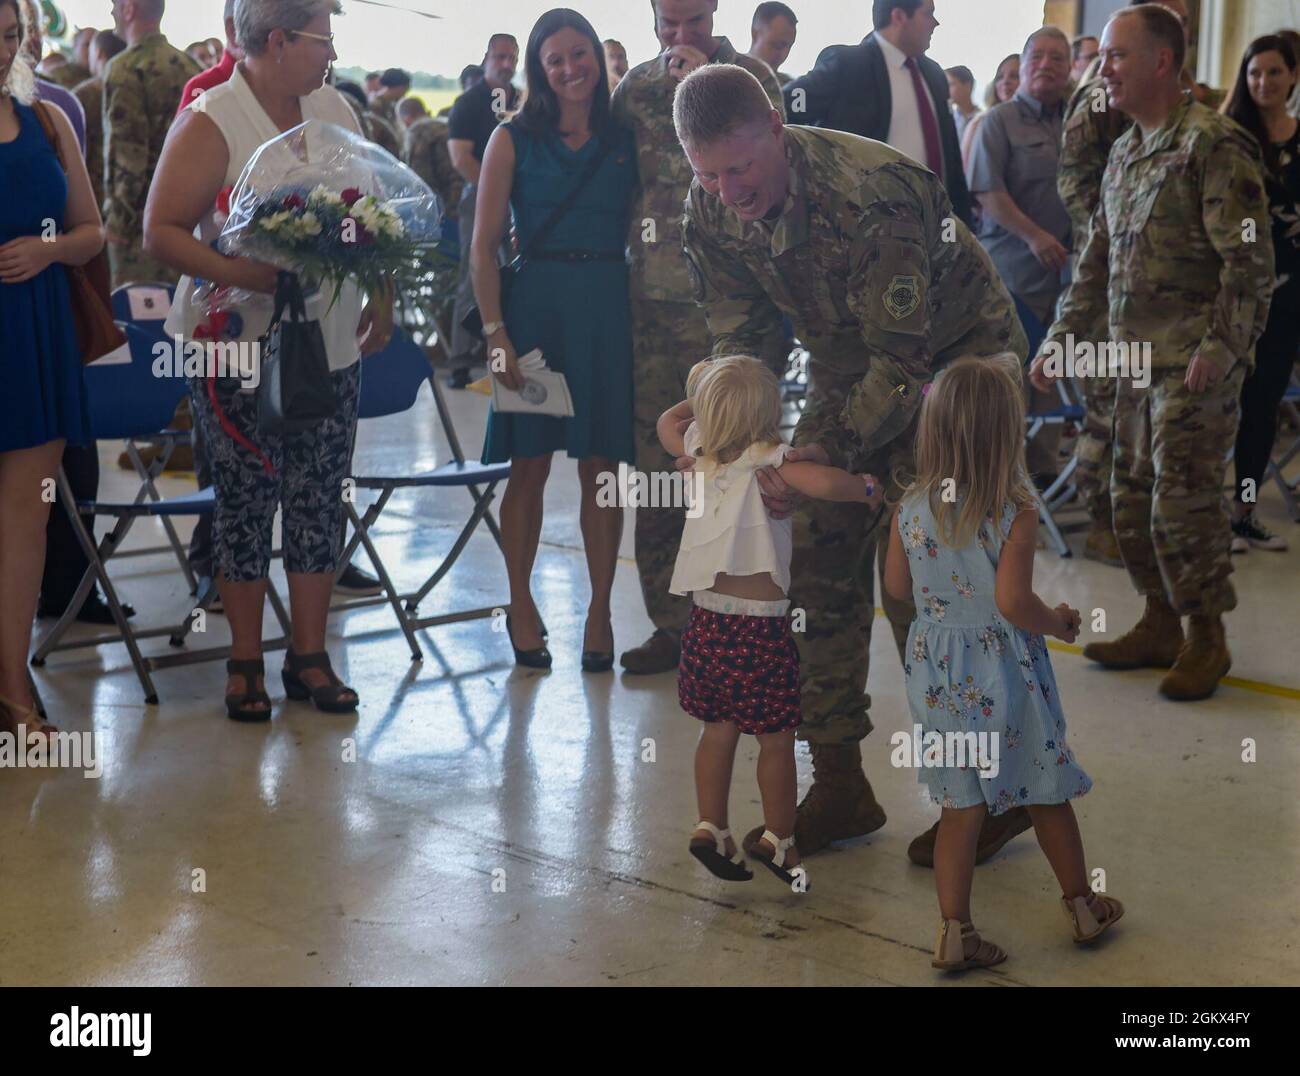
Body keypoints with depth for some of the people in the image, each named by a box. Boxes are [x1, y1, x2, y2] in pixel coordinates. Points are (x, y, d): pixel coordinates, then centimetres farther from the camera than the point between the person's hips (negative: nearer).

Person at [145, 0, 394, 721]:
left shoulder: (334, 109, 8)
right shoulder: (209, 126, -11)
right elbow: (161, 233, -14)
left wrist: (381, 298, 9)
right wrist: (240, 273, -26)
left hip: (331, 344, 5)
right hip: (240, 346, -5)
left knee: (319, 499, 7)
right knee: (246, 500, 3)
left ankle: (309, 656, 18)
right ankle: (245, 662, 16)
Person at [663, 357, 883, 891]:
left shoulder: (700, 452, 0)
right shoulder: (769, 461, -16)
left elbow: (669, 422, 21)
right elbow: (824, 483, -31)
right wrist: (865, 487, -14)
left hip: (707, 618, 6)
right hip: (760, 624, -6)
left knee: (718, 728, 19)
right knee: (776, 741, 8)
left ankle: (711, 827, 22)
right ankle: (779, 839, 17)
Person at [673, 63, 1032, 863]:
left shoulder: (873, 193, -34)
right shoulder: (714, 209, -12)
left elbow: (902, 357, -32)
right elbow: (740, 338, -3)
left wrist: (827, 454, -41)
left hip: (955, 356, -7)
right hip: (848, 368, 7)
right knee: (820, 570, 1)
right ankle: (840, 788, 13)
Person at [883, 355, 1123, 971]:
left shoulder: (911, 508, -5)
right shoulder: (1016, 513, -19)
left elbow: (897, 586, 4)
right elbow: (1013, 603, -24)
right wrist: (1059, 623, -6)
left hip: (938, 674, 4)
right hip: (1002, 674, -3)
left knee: (961, 806, 12)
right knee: (1047, 794, 15)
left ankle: (954, 934, 12)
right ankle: (1083, 908, 33)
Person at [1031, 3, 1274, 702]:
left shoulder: (1213, 144, -11)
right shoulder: (1123, 152, 15)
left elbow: (1248, 258, -16)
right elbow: (1098, 255, 22)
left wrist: (1221, 348, -22)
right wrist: (1063, 336, 17)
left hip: (1195, 364, -8)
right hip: (1135, 358, 8)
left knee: (1184, 501, -6)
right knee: (1132, 498, 12)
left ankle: (1206, 639, 9)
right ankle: (1160, 624, 25)